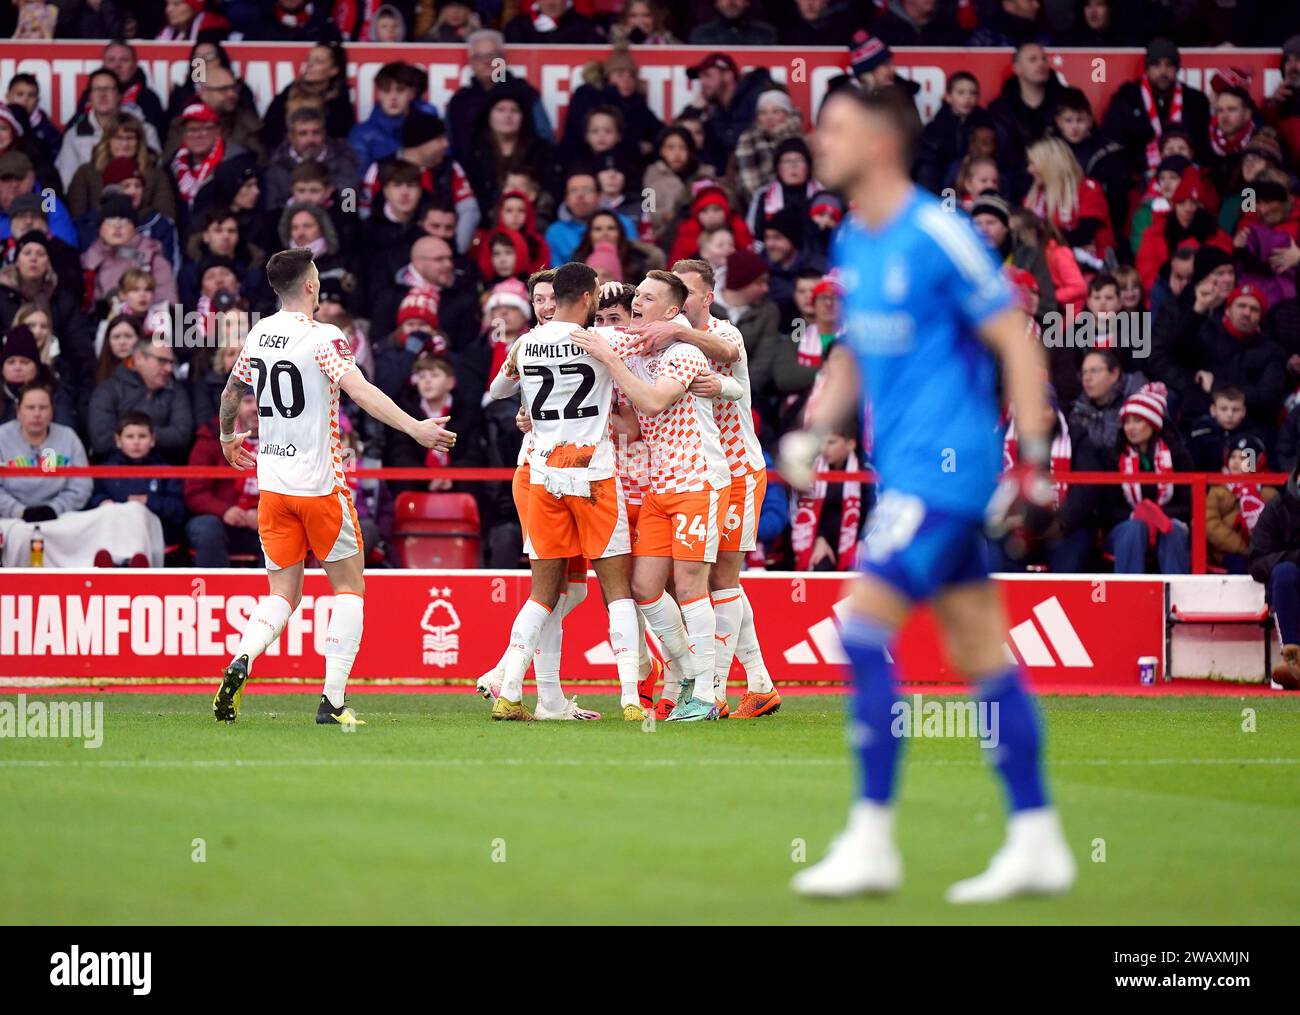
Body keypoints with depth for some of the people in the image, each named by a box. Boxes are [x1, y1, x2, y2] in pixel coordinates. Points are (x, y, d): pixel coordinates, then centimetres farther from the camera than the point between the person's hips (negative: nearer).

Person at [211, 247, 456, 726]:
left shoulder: (258, 335, 7)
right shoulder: (323, 338, -12)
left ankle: (241, 661, -19)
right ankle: (333, 700, -1)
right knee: (349, 586, 8)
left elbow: (231, 393, 22)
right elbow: (361, 392, -26)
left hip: (272, 484, 5)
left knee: (283, 593, 10)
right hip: (319, 484, -5)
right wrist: (416, 429, -30)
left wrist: (228, 438, 41)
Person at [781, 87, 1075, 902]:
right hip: (906, 467, 8)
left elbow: (1017, 346, -11)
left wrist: (1032, 459, -14)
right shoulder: (852, 244, 12)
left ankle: (872, 840, -10)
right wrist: (815, 430, 12)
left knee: (865, 632, -13)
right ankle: (1038, 842, 11)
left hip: (946, 465, -8)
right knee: (984, 657, 8)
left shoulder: (938, 237, -13)